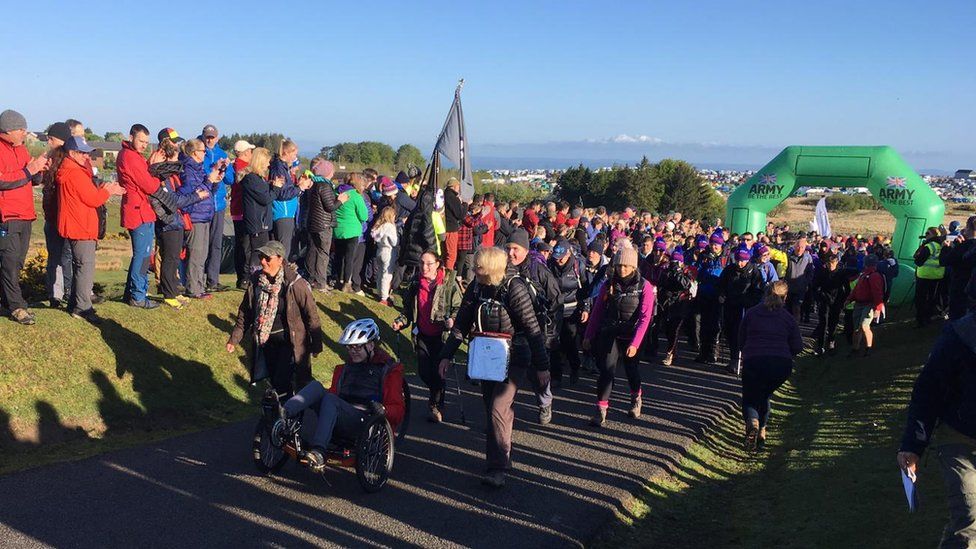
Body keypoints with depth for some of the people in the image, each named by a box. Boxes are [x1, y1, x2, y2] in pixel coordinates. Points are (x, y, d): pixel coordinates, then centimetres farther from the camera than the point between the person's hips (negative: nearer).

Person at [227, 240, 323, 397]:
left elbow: (311, 313, -12)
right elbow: (245, 312, 11)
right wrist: (234, 338, 9)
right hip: (265, 342, 6)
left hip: (289, 342, -6)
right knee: (274, 381, 16)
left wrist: (316, 343, -8)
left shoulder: (295, 284, -18)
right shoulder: (256, 281, -1)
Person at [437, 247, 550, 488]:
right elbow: (461, 323, 5)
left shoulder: (514, 288, -20)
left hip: (512, 359, -6)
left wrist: (542, 366, -16)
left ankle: (498, 467, -5)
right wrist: (447, 355, 0)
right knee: (491, 405, 13)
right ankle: (502, 454, 32)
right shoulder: (475, 287, -2)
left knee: (499, 408, -13)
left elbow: (532, 328, -17)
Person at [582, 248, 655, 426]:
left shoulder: (644, 286, -7)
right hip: (609, 334, 1)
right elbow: (596, 311, 5)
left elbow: (645, 317, -14)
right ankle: (601, 411, -8)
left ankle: (636, 398, 43)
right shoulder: (608, 285, 2)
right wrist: (588, 336, 2)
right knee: (606, 370, -12)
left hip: (631, 337, -1)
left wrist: (635, 343, -22)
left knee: (632, 370, 14)